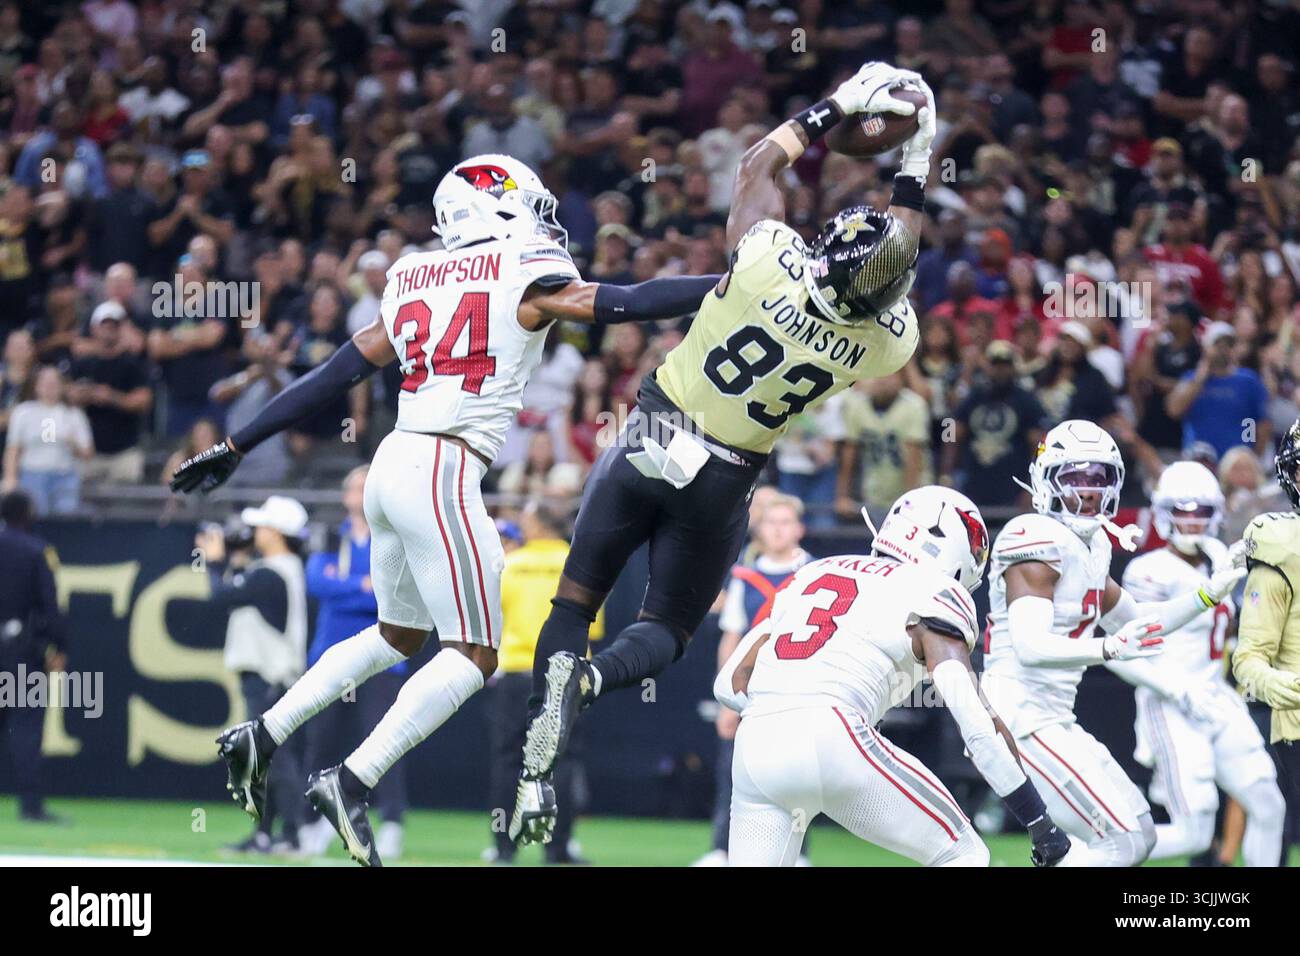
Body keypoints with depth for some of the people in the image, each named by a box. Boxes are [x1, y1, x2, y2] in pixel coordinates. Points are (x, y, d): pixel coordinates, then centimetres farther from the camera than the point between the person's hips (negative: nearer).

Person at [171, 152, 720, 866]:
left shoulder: (413, 280, 16)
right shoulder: (526, 277, -2)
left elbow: (336, 373, 16)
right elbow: (630, 303, -8)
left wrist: (237, 446, 19)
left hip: (393, 463, 8)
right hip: (442, 475, -8)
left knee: (399, 634, 25)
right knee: (473, 654, -3)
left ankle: (261, 736, 20)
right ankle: (353, 781, -14)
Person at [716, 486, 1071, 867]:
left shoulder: (812, 574, 29)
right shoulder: (932, 590, 11)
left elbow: (730, 683, 24)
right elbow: (977, 722, 0)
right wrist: (1040, 821, 3)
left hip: (754, 742, 6)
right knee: (962, 853, 9)